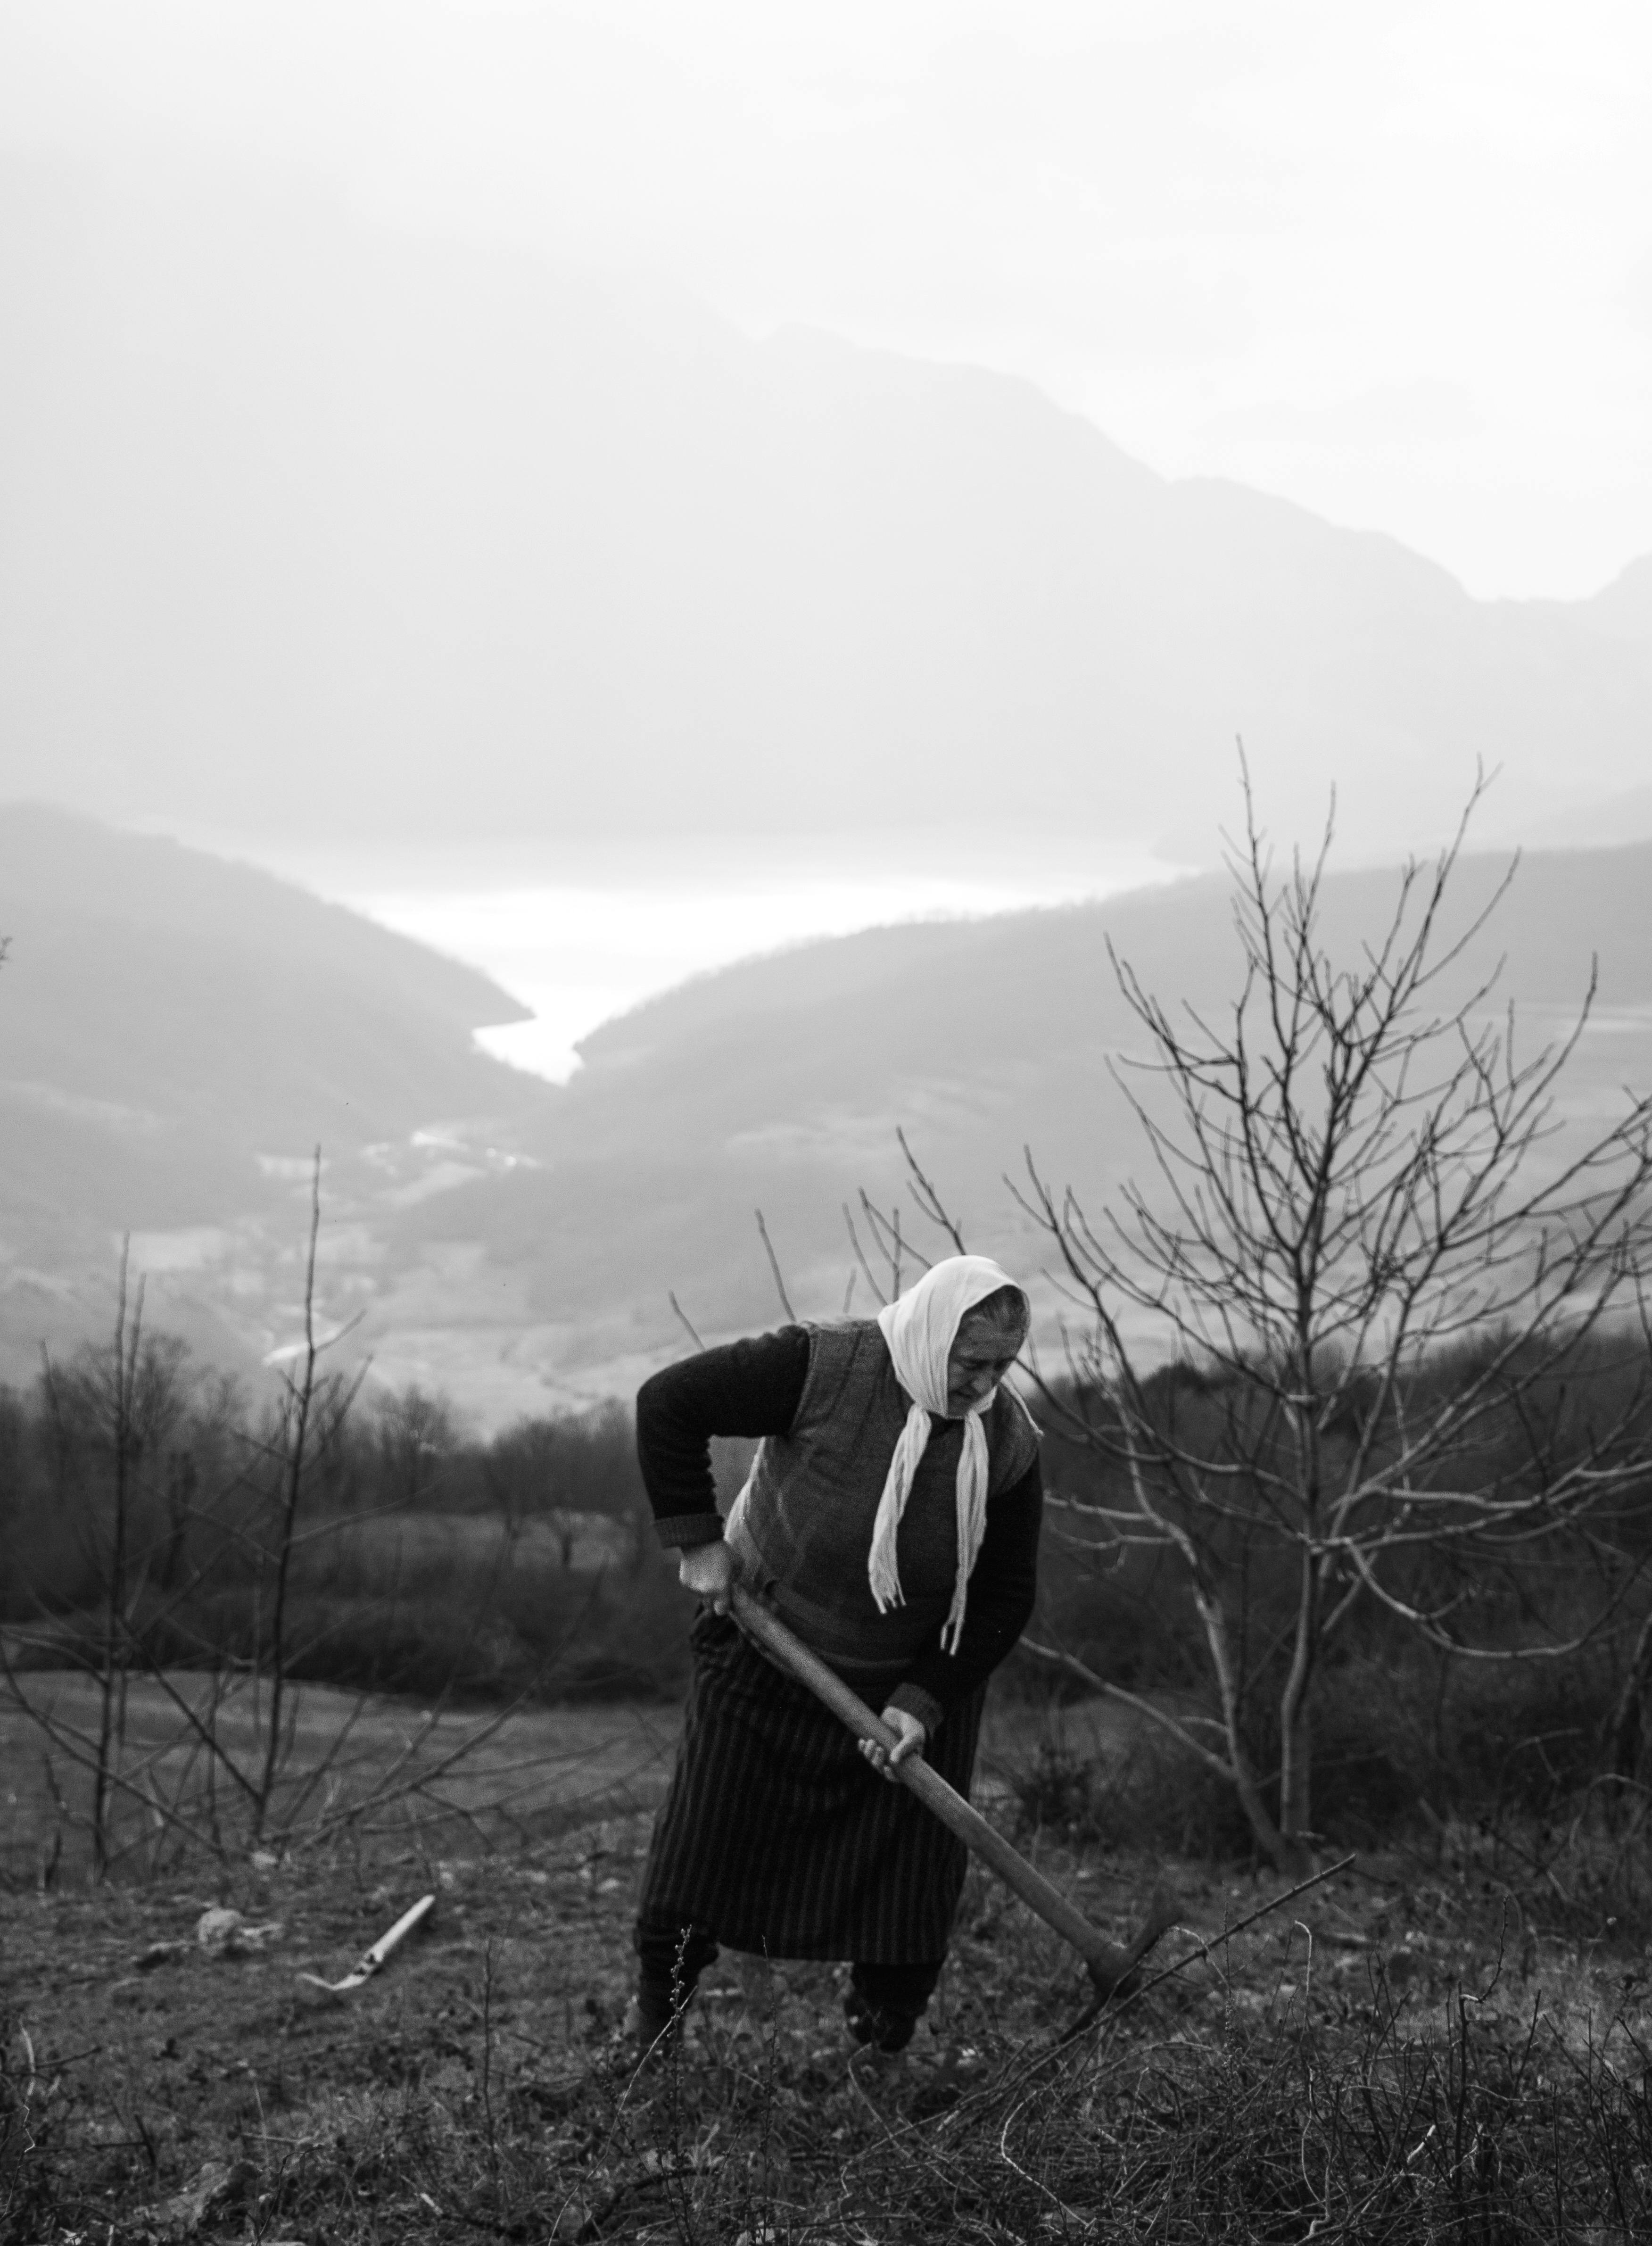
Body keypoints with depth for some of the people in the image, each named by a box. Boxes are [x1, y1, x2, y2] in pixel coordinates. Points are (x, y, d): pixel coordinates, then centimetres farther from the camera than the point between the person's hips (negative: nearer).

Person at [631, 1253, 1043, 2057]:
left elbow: (1005, 1596, -6)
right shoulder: (819, 1369, -25)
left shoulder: (1007, 1445, -15)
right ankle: (652, 2059, 16)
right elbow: (667, 1402, -18)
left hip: (908, 1693, 2)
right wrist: (698, 1538, -19)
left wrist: (924, 1702, -15)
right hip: (763, 1655, -2)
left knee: (907, 1893, 1)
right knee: (698, 1866, 0)